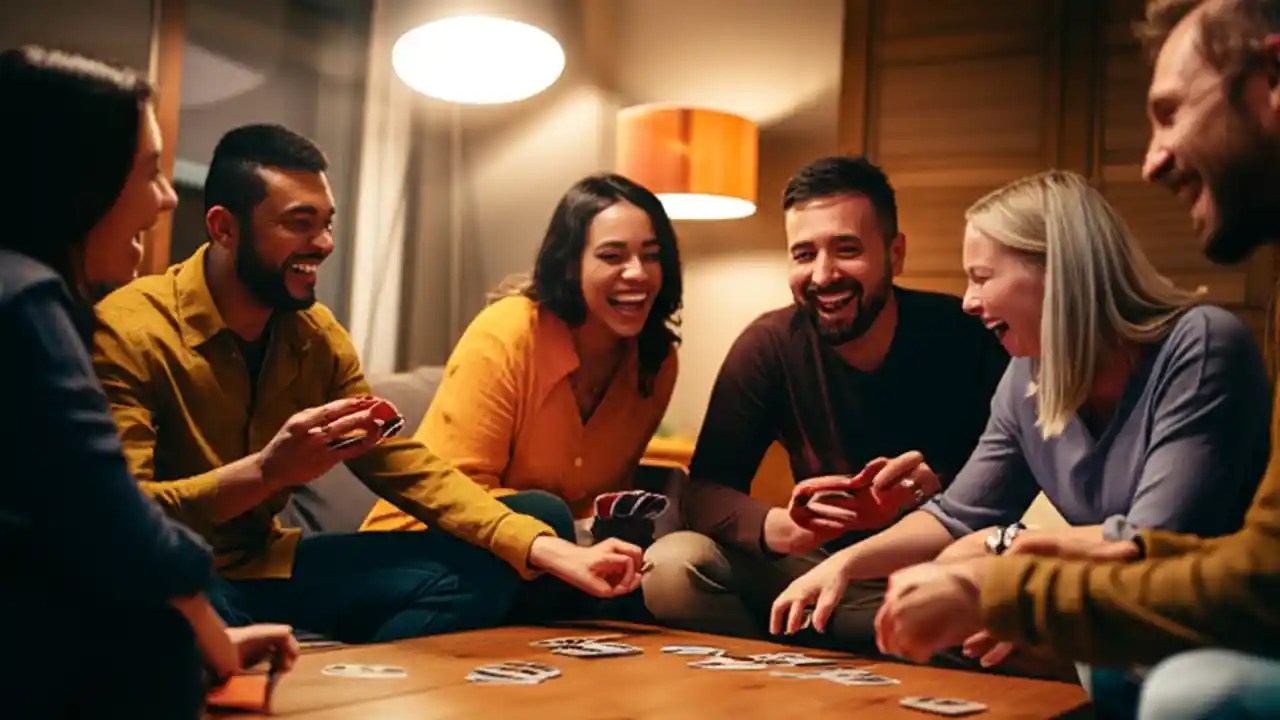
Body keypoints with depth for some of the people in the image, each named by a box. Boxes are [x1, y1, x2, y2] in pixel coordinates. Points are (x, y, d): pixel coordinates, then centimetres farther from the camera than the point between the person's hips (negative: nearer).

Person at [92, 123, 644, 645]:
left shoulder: (317, 332, 4)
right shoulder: (128, 330, -16)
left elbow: (403, 464, 0)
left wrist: (551, 552, -12)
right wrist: (265, 470, -37)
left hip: (268, 562, 7)